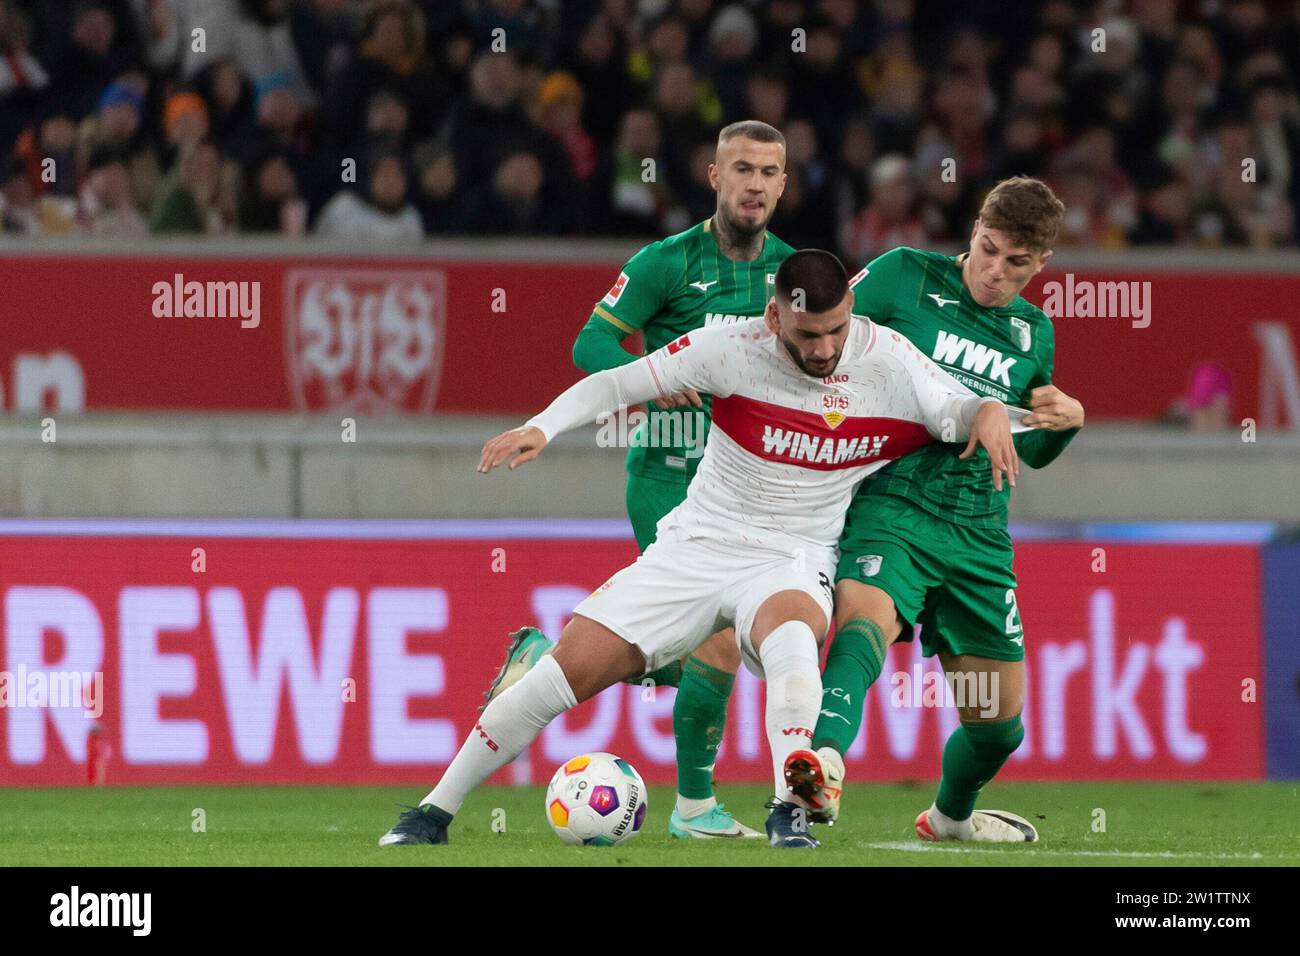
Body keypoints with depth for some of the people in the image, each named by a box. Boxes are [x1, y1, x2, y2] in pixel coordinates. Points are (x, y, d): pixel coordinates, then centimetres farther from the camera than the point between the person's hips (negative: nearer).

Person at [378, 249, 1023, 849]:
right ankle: (436, 811, 4)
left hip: (791, 563, -1)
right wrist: (542, 427, -21)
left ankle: (789, 811, -39)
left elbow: (955, 410, -3)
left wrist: (990, 413, -28)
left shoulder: (888, 360, -9)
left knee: (790, 634, -39)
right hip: (695, 546, 1)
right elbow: (618, 382, -7)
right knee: (570, 667, -9)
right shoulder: (733, 347, -12)